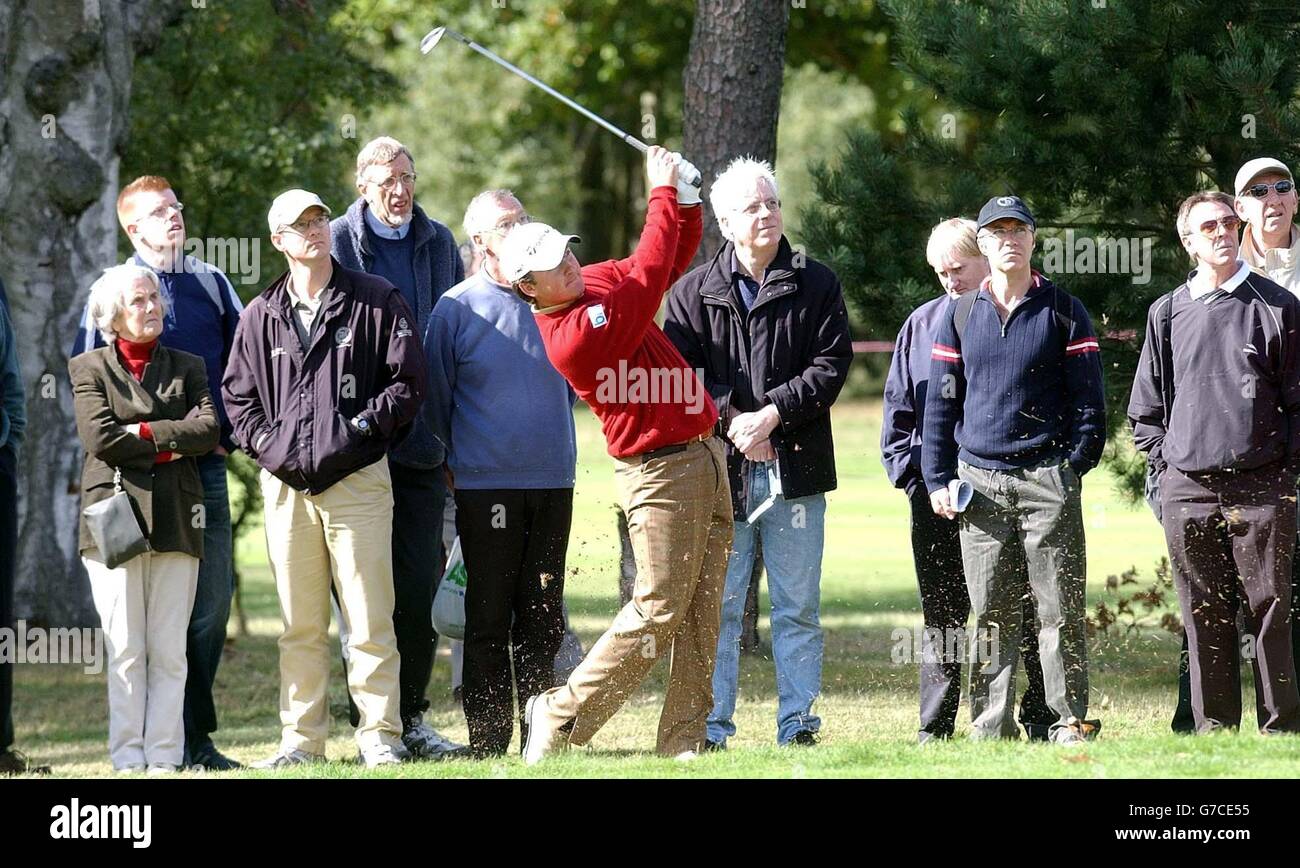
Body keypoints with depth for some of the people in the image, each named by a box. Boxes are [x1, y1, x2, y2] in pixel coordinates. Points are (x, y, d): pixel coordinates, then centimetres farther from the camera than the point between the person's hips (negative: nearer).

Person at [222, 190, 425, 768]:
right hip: (286, 485, 3)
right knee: (299, 624, 6)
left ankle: (380, 734, 0)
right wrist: (268, 445, 0)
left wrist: (362, 426, -8)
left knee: (369, 618, -5)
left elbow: (408, 381, 1)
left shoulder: (376, 301, 3)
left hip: (358, 480, -3)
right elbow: (238, 395, 14)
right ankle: (302, 738, 12)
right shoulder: (261, 316, 11)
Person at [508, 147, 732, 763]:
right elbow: (648, 277, -22)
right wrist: (662, 195, -15)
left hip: (704, 458, 8)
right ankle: (561, 715, 0)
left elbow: (672, 259, 18)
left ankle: (683, 740, 7)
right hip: (660, 474, -8)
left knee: (702, 612, 5)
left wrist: (686, 199, 0)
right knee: (658, 607, -10)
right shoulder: (571, 338, -21)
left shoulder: (600, 280, 8)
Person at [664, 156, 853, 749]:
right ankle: (711, 729, 6)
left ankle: (798, 724, 9)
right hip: (720, 470, 0)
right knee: (717, 607, 2)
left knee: (797, 607, 4)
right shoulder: (694, 293, 6)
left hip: (795, 470, 0)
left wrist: (774, 414, -13)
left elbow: (832, 364, -2)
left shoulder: (816, 285, 6)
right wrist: (732, 421, -14)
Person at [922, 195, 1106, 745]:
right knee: (991, 615, 3)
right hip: (980, 482, 2)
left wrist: (1077, 463, -7)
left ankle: (1070, 722, 2)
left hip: (1048, 478, -2)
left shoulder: (1063, 310, 6)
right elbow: (940, 402, 12)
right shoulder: (959, 316, 12)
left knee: (1060, 609, -3)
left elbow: (1087, 396, 4)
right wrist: (936, 479, 5)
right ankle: (991, 728, 6)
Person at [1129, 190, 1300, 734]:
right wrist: (1164, 461, 8)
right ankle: (1214, 732, 7)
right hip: (1187, 488, 2)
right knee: (1204, 620, 3)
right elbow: (1146, 405, 19)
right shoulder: (1167, 314, 13)